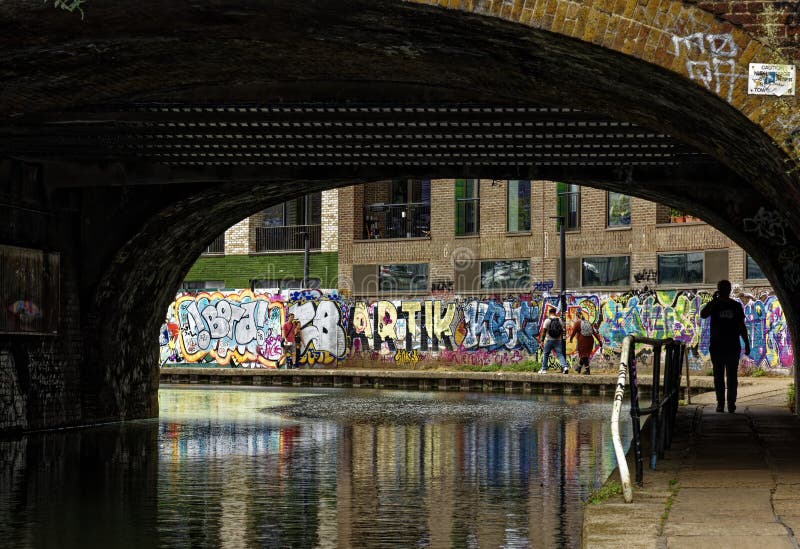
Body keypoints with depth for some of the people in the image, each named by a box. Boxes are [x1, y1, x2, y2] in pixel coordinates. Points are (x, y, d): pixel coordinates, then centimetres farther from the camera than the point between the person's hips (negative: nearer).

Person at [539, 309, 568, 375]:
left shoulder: (547, 320, -5)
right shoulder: (559, 320, 5)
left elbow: (544, 331, -9)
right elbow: (562, 331, 9)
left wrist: (542, 340, -8)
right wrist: (561, 339, 22)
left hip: (549, 340, -2)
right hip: (558, 340, 2)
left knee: (545, 354, 11)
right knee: (560, 354, -1)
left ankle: (544, 369, 14)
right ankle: (565, 367, -20)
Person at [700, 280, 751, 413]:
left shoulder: (736, 306, 8)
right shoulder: (713, 305, 4)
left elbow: (742, 326, 12)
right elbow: (703, 315, -17)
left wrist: (747, 344, 9)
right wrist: (714, 300, -19)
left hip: (733, 347, 0)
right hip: (716, 346, 0)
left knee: (732, 376, -1)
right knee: (718, 376, 3)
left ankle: (731, 403, 1)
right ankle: (720, 403, 7)